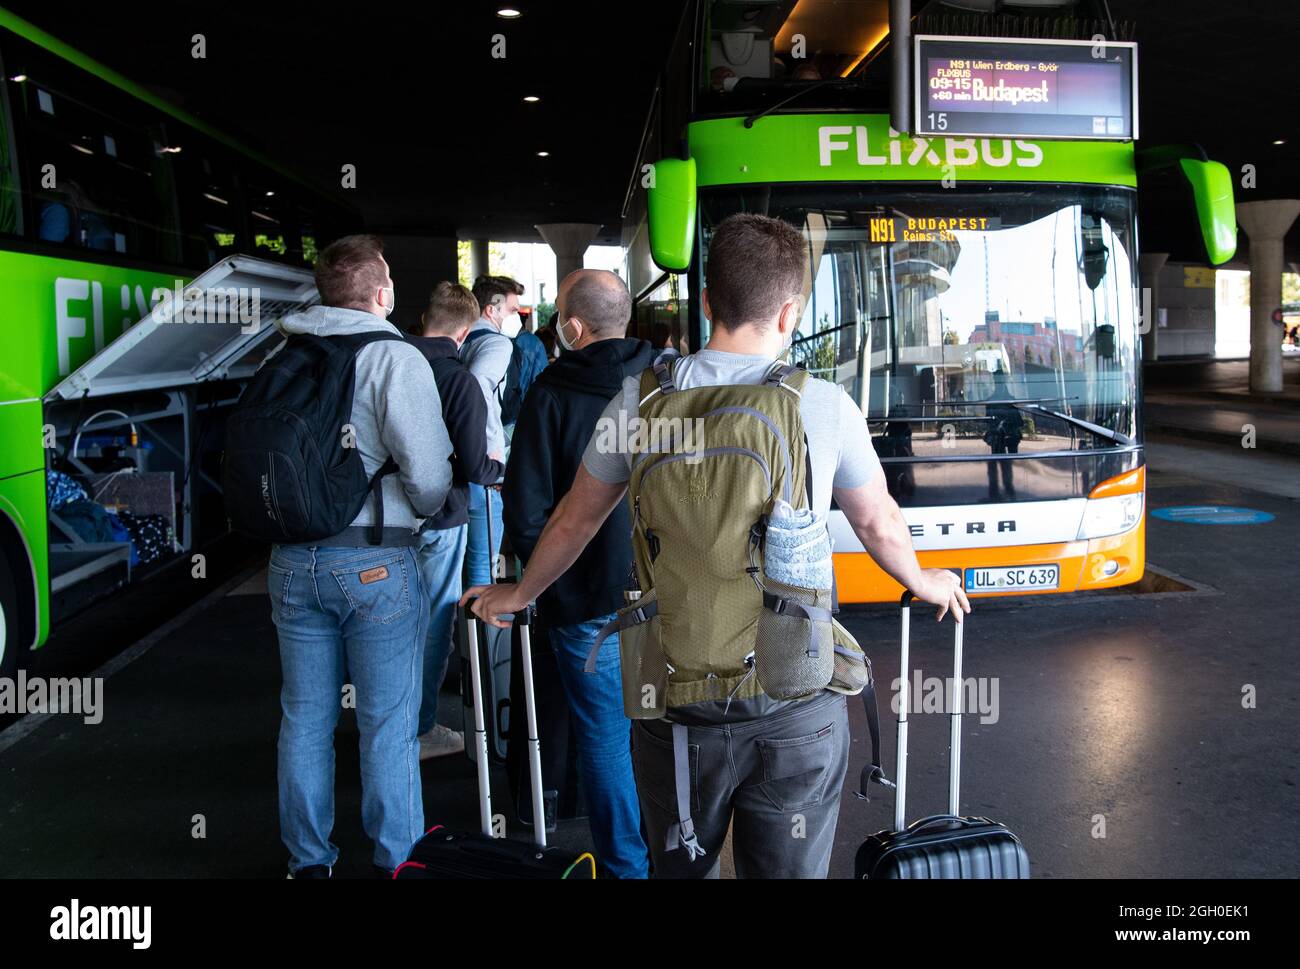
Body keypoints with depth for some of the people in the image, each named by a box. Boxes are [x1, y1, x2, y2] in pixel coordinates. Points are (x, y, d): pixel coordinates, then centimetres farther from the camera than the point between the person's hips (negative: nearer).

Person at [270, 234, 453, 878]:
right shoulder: (395, 358, -11)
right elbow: (429, 471, -18)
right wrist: (425, 510, 2)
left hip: (292, 560, 6)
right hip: (375, 563, -5)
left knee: (304, 717, 16)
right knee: (387, 723, 7)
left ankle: (307, 860, 29)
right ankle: (395, 860, 20)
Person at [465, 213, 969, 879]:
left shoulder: (642, 397, -5)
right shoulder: (826, 405, -6)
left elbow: (574, 522, 9)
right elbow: (879, 525, 9)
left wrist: (520, 593, 28)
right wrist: (922, 582, 31)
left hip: (678, 700, 1)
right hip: (797, 706, 0)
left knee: (681, 868, 22)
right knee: (789, 871, 16)